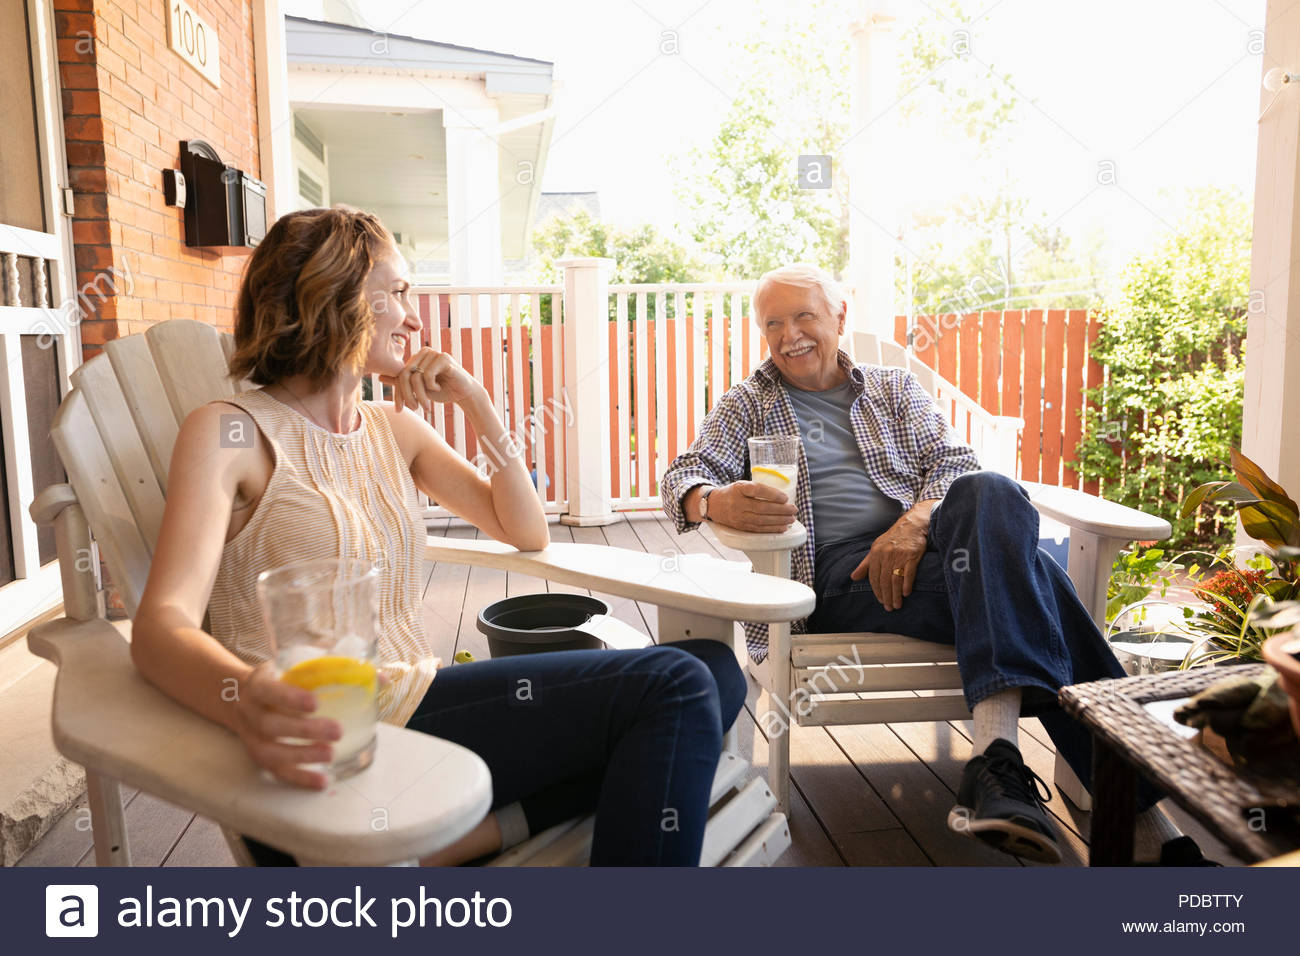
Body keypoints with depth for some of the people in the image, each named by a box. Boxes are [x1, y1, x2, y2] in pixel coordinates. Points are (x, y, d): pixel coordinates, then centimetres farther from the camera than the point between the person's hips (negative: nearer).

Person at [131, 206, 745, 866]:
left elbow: (526, 533, 14)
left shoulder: (393, 427, 15)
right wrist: (243, 700, -43)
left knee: (713, 669, -7)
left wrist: (475, 403, 2)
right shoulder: (230, 432, -5)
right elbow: (161, 627, -19)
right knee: (672, 688, -19)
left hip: (414, 700, 8)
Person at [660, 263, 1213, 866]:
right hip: (831, 578, -3)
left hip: (913, 551, 3)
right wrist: (717, 502, -21)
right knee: (1018, 574, -28)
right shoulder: (748, 405, 20)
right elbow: (686, 475, 6)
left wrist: (917, 520, -13)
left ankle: (995, 757, -43)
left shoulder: (896, 388, 24)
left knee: (990, 496, -33)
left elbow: (955, 462, 11)